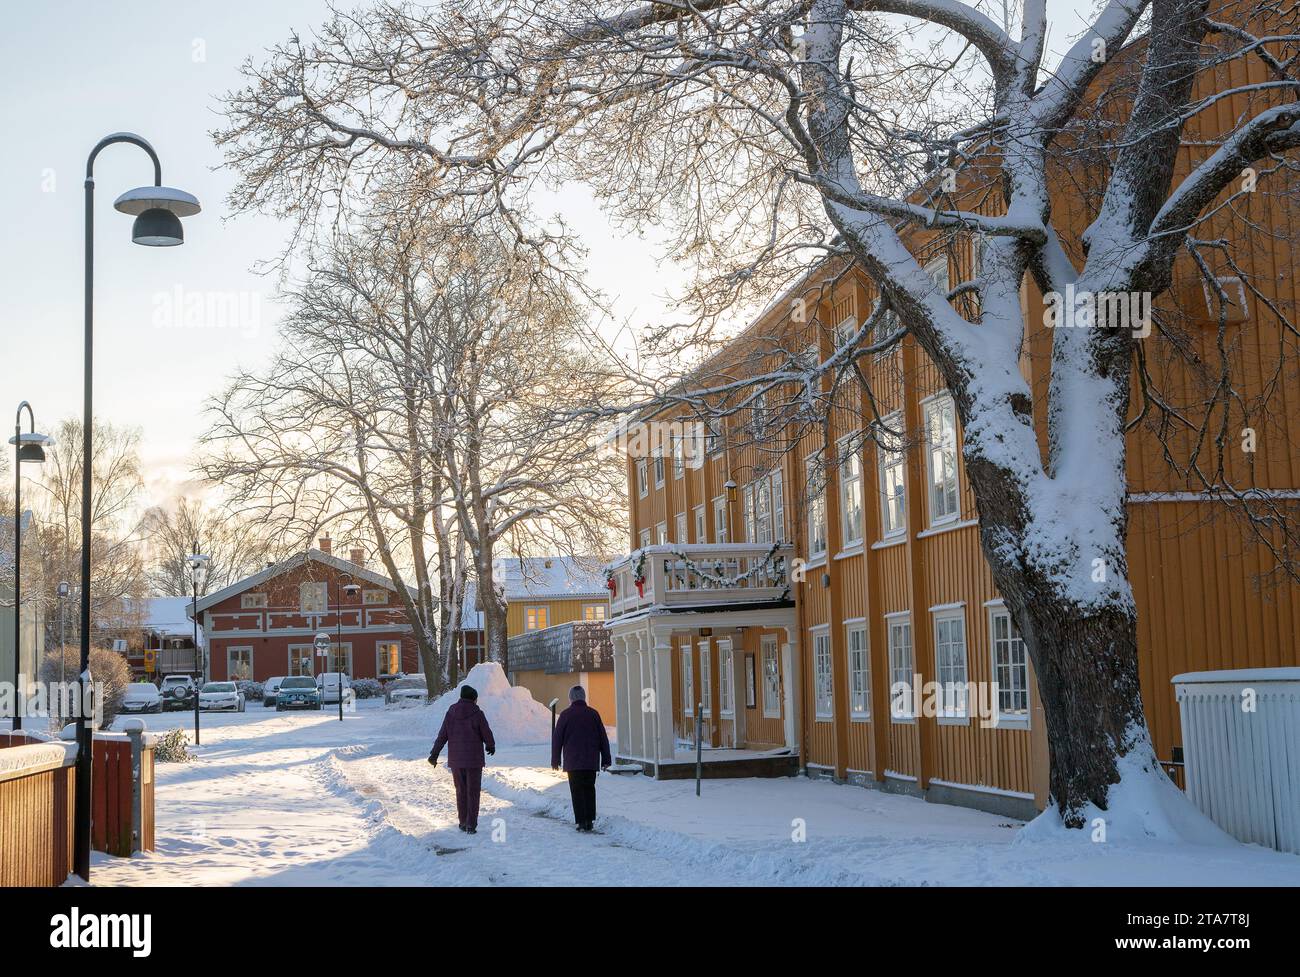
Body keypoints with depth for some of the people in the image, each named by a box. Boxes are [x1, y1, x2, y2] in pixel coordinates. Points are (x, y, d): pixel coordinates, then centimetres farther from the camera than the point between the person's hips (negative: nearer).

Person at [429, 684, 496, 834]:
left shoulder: (451, 713, -1)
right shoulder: (477, 714, -10)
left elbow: (442, 735, 2)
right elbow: (487, 734, -4)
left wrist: (434, 754, 11)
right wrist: (491, 746, 18)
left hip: (455, 760, 3)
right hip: (474, 759, -3)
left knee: (461, 791, 15)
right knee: (473, 792, 4)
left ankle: (463, 822, 19)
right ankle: (471, 825, 0)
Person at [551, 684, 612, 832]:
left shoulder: (566, 715, -4)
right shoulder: (593, 714, 4)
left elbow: (557, 738, -1)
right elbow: (603, 738, 7)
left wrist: (555, 760, 9)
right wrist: (606, 759, 13)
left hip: (573, 761, -3)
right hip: (591, 761, 3)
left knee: (577, 791, 0)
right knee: (589, 789, 13)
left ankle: (581, 821, -6)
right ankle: (590, 820, 10)